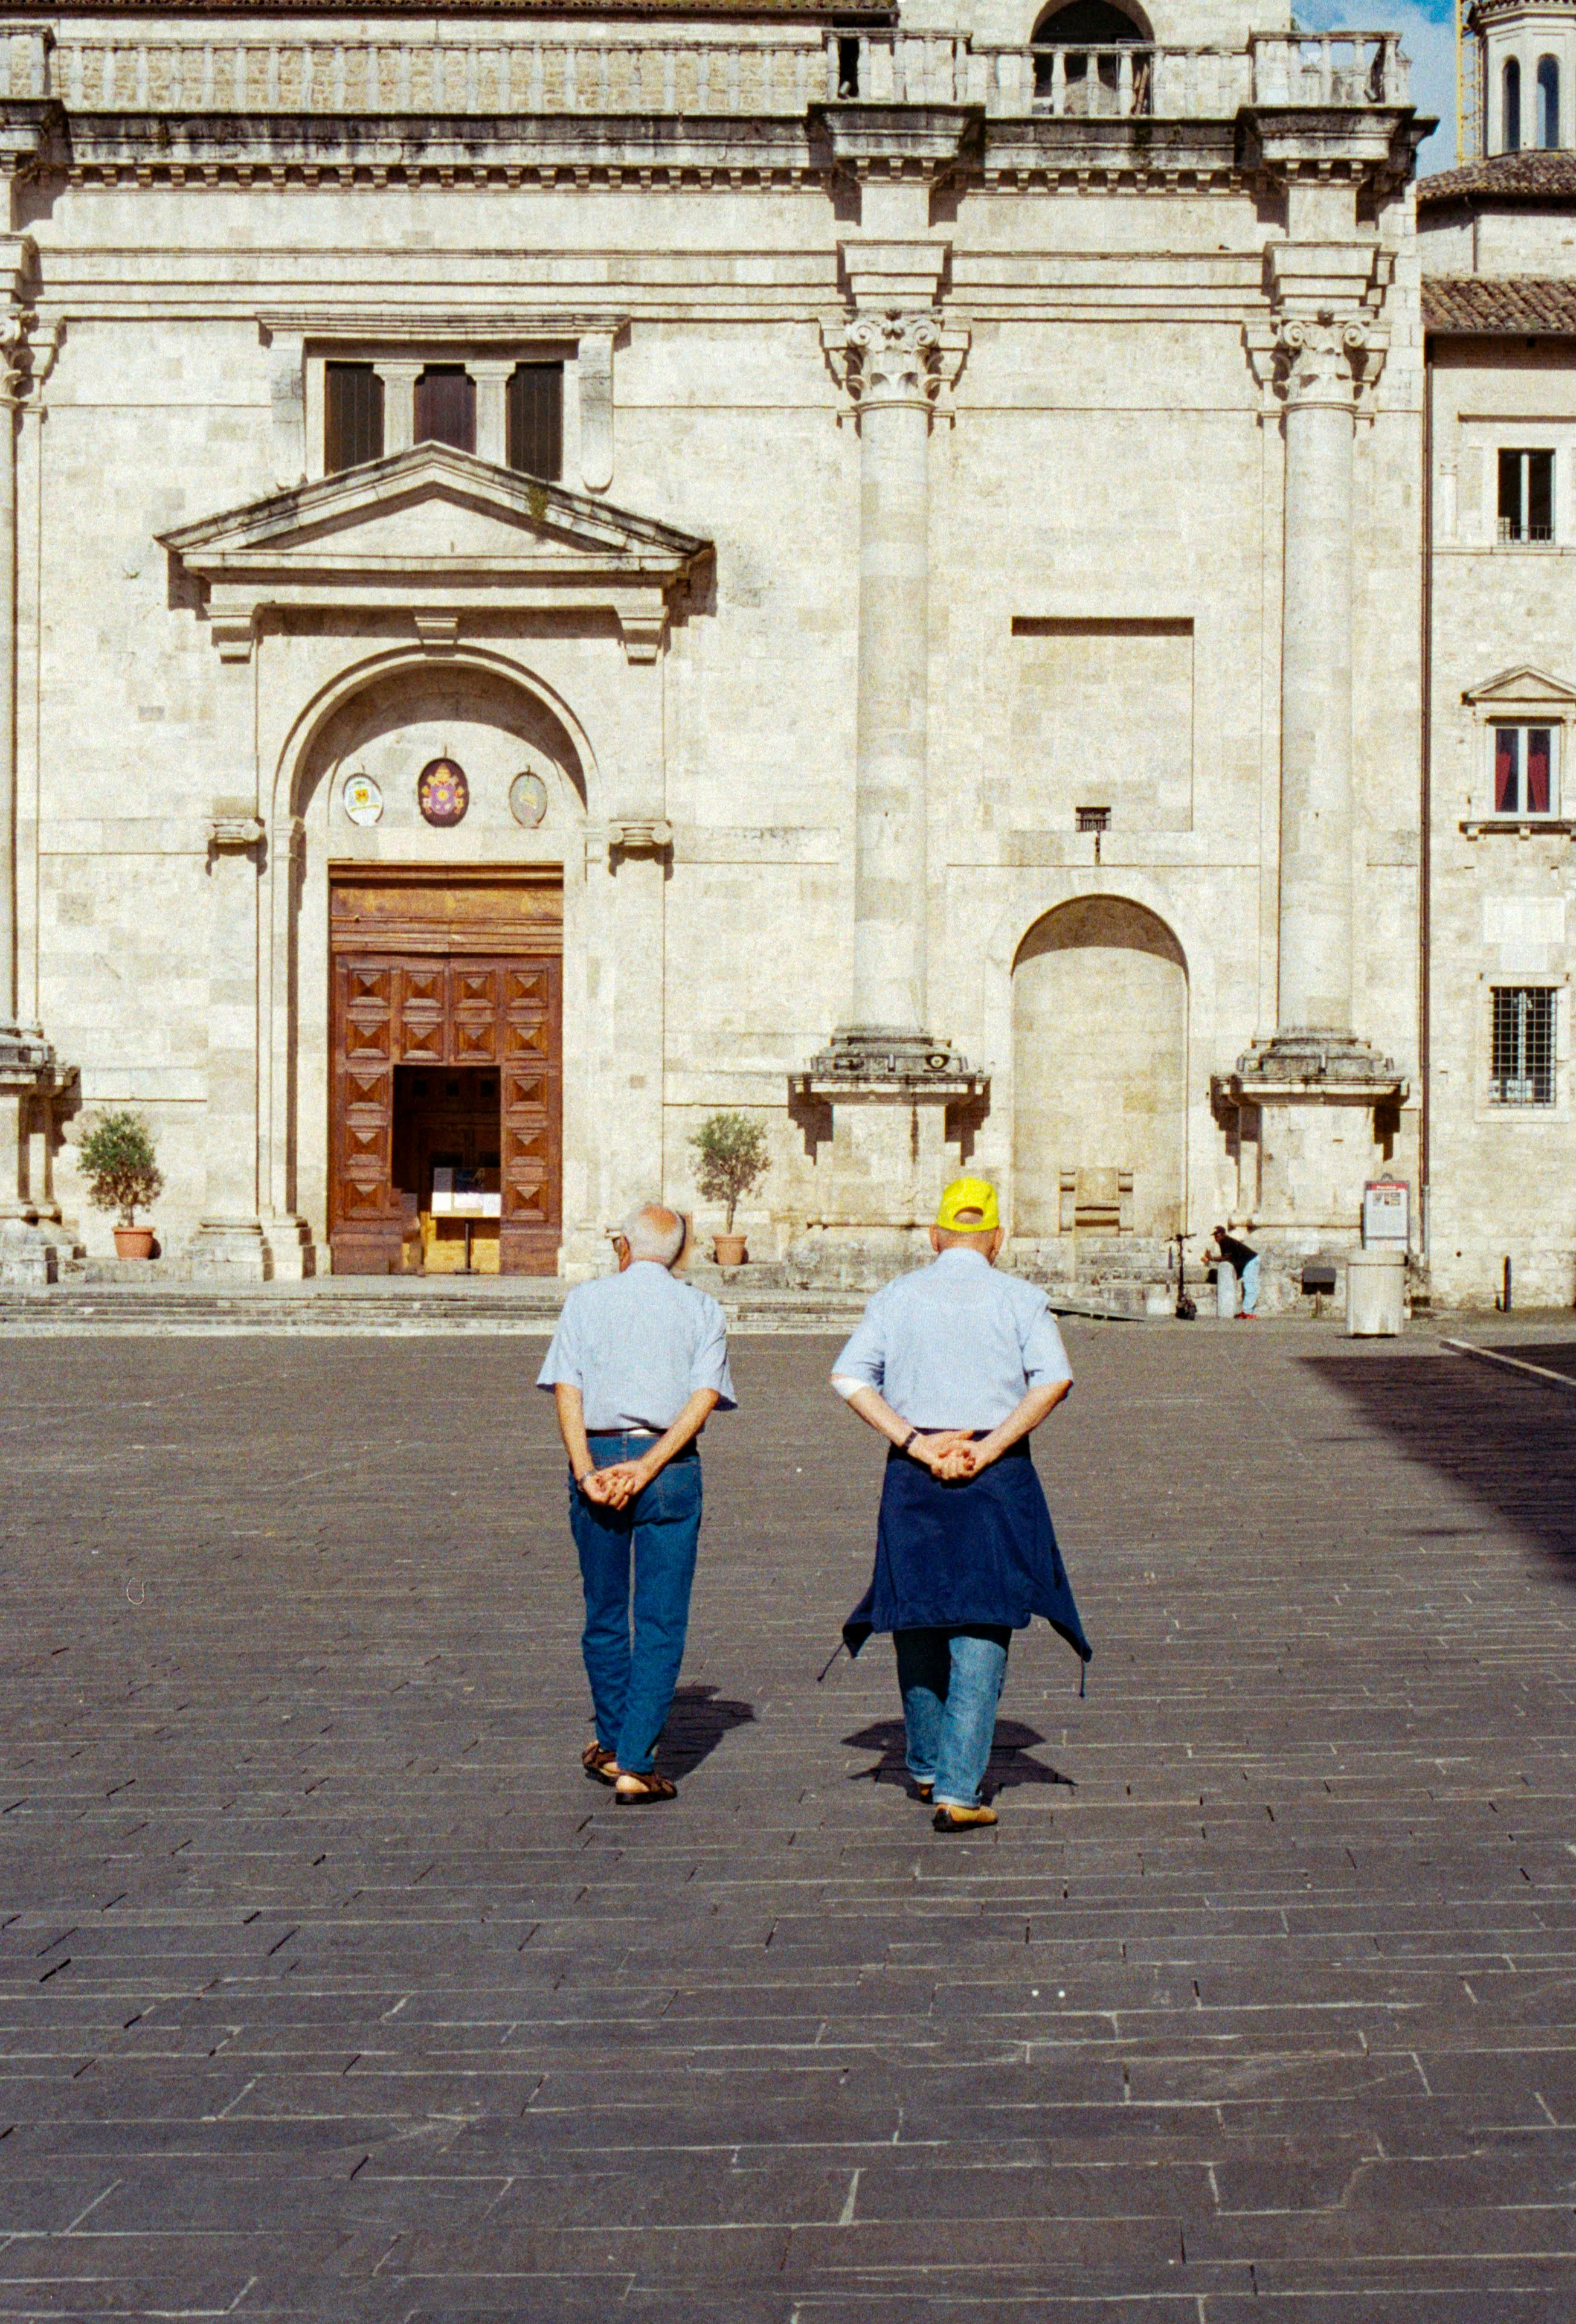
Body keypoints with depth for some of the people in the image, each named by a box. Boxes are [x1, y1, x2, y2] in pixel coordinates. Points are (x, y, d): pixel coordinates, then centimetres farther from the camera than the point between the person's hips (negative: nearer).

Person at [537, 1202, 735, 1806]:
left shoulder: (585, 1300, 8)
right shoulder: (703, 1311, 8)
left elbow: (567, 1391, -4)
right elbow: (703, 1398, -6)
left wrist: (587, 1472, -11)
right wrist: (645, 1469, -12)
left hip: (596, 1456, 1)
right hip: (672, 1466, -1)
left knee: (604, 1615, 16)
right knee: (661, 1624, 3)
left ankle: (611, 1746, 29)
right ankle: (635, 1766, -3)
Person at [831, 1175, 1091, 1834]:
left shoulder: (898, 1296, 8)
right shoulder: (1018, 1298, 2)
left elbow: (849, 1377, -4)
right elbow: (1054, 1379, -13)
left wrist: (915, 1444, -7)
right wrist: (988, 1449, -13)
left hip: (913, 1473, 2)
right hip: (998, 1477, -2)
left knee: (918, 1624, 17)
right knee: (981, 1632, -1)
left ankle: (927, 1767, 31)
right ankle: (958, 1789, -9)